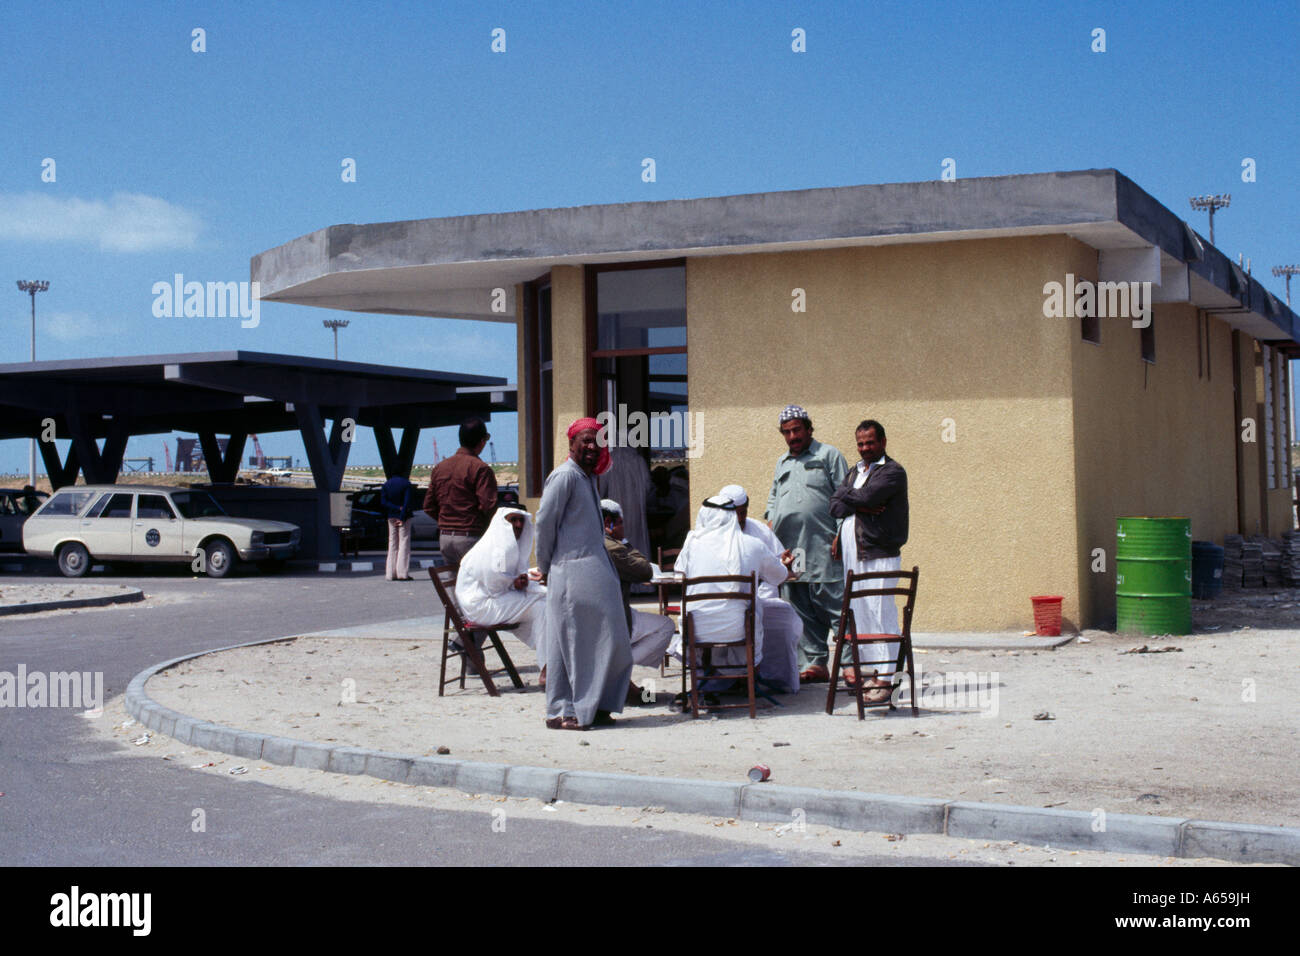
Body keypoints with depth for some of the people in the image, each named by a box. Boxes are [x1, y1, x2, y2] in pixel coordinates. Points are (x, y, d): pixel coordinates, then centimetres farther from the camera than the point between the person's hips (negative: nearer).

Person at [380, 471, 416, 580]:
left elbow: (383, 502, -2)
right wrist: (402, 517, -16)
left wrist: (397, 508, -10)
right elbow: (408, 502, -15)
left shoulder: (386, 485, 6)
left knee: (392, 544, 9)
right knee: (404, 542, -3)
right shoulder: (406, 484, -8)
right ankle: (402, 572, -10)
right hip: (404, 517, -4)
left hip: (391, 517, 4)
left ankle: (391, 573, 7)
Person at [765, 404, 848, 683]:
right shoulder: (782, 463, 23)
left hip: (822, 548, -6)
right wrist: (770, 529, 10)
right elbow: (773, 500, 29)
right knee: (802, 612, 5)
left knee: (834, 604, -11)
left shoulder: (828, 455, 5)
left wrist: (840, 536, -11)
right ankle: (815, 663, 9)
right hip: (787, 550, 6)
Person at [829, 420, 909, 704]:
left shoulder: (892, 472, -4)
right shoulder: (855, 471, 21)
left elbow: (866, 497, -17)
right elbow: (835, 505, 8)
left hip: (880, 553, -7)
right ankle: (861, 665, 15)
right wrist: (862, 507, -9)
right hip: (852, 552, 7)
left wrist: (846, 495, 2)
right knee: (857, 610, 8)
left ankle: (884, 679, -8)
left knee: (880, 612, -9)